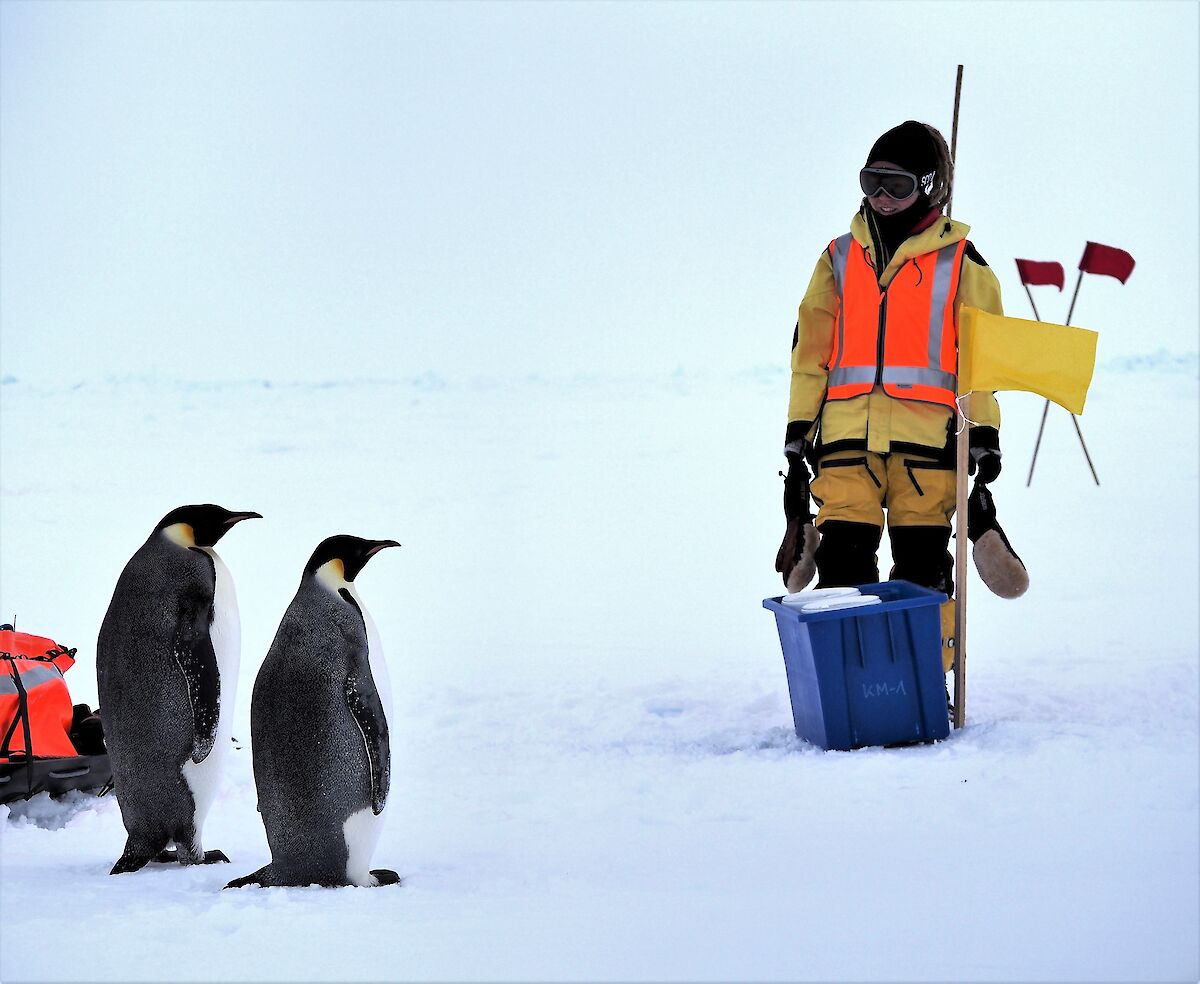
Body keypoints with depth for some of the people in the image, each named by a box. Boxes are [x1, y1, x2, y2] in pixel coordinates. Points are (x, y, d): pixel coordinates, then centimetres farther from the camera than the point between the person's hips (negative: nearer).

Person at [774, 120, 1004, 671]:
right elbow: (810, 351, 15)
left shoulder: (959, 262, 7)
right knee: (843, 560, -5)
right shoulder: (840, 259, 15)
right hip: (847, 435, 2)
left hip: (927, 436, -2)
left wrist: (984, 436, -1)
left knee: (922, 564, 0)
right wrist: (798, 437, 9)